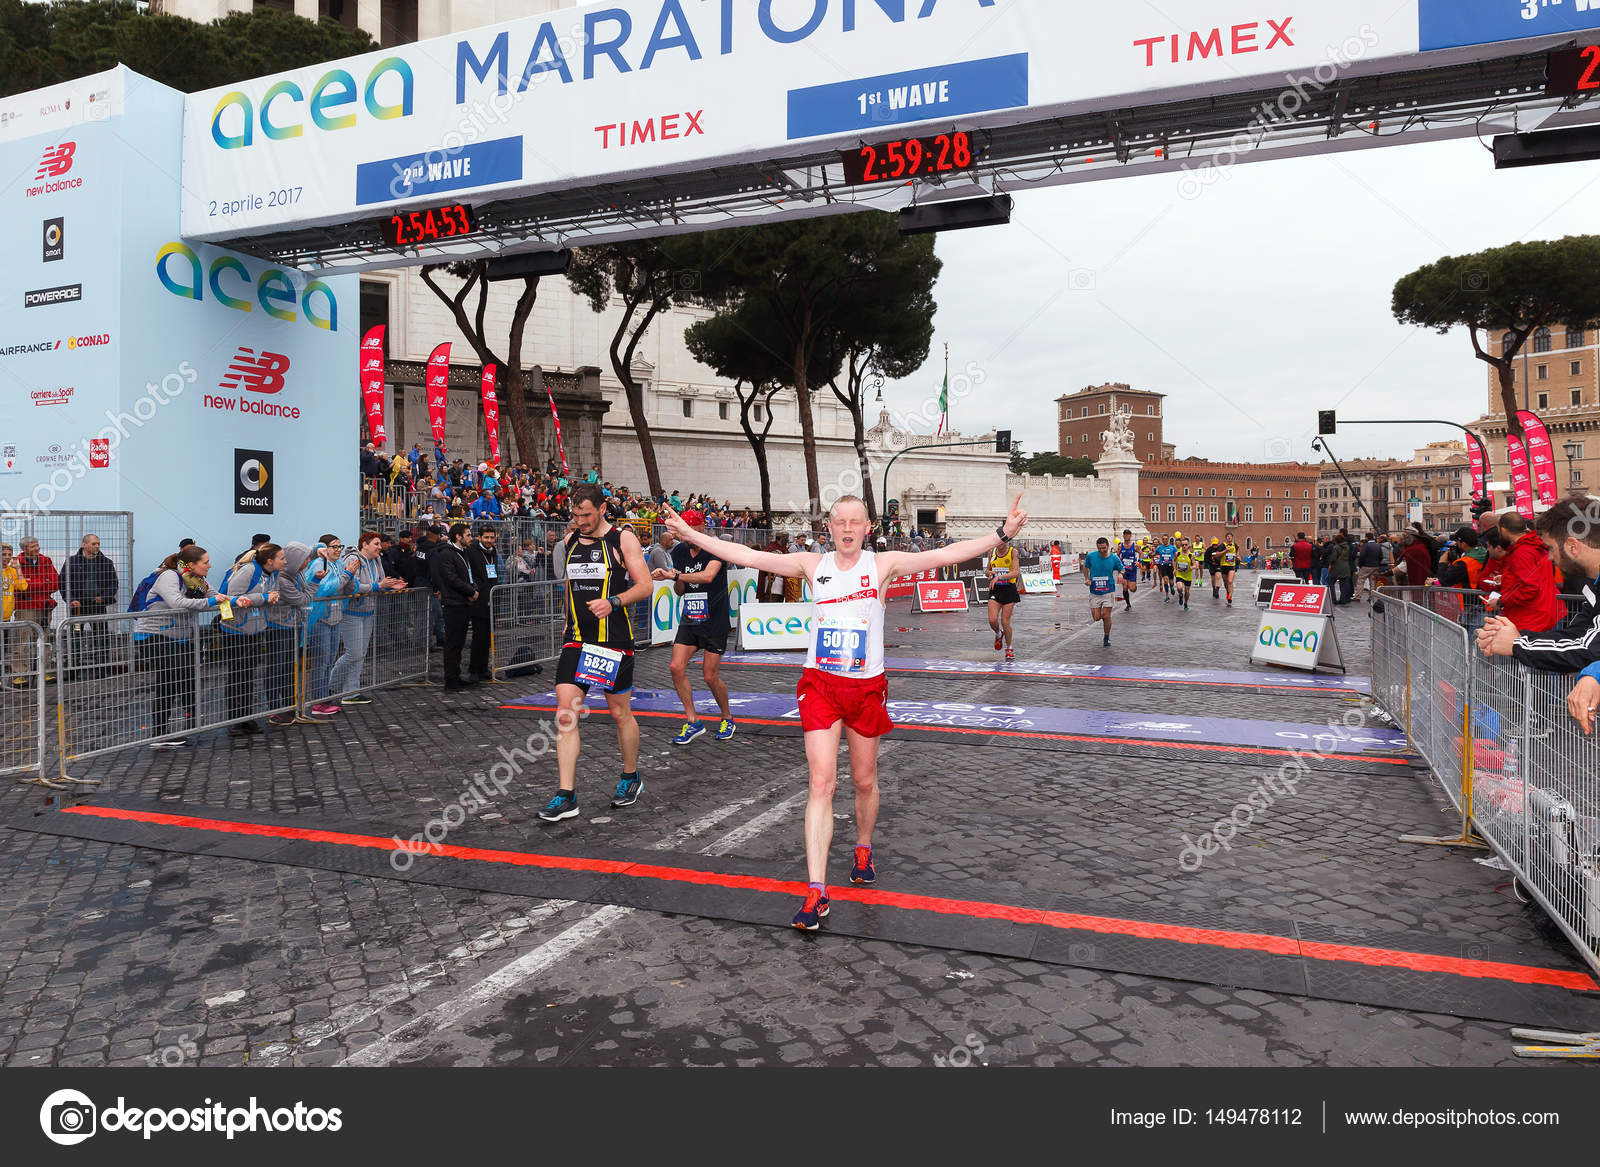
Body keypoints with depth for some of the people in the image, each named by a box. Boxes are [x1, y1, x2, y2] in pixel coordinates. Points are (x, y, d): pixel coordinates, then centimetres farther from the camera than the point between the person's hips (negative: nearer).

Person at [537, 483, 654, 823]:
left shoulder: (623, 539, -4)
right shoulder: (570, 540, 11)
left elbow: (645, 585, -8)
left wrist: (613, 601, -23)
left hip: (614, 641, -4)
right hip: (576, 640, 4)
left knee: (620, 714, 8)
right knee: (566, 709, -8)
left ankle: (631, 777, 31)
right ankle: (566, 796, -5)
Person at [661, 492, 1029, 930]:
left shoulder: (883, 564, -3)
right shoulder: (813, 564, 1)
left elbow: (945, 554, -13)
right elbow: (748, 556, 0)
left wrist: (1002, 534, -23)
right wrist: (689, 534, -3)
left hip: (867, 687, 0)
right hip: (820, 683, 0)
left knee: (864, 780, 13)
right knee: (821, 782, -8)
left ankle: (863, 849, 42)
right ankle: (816, 892, -6)